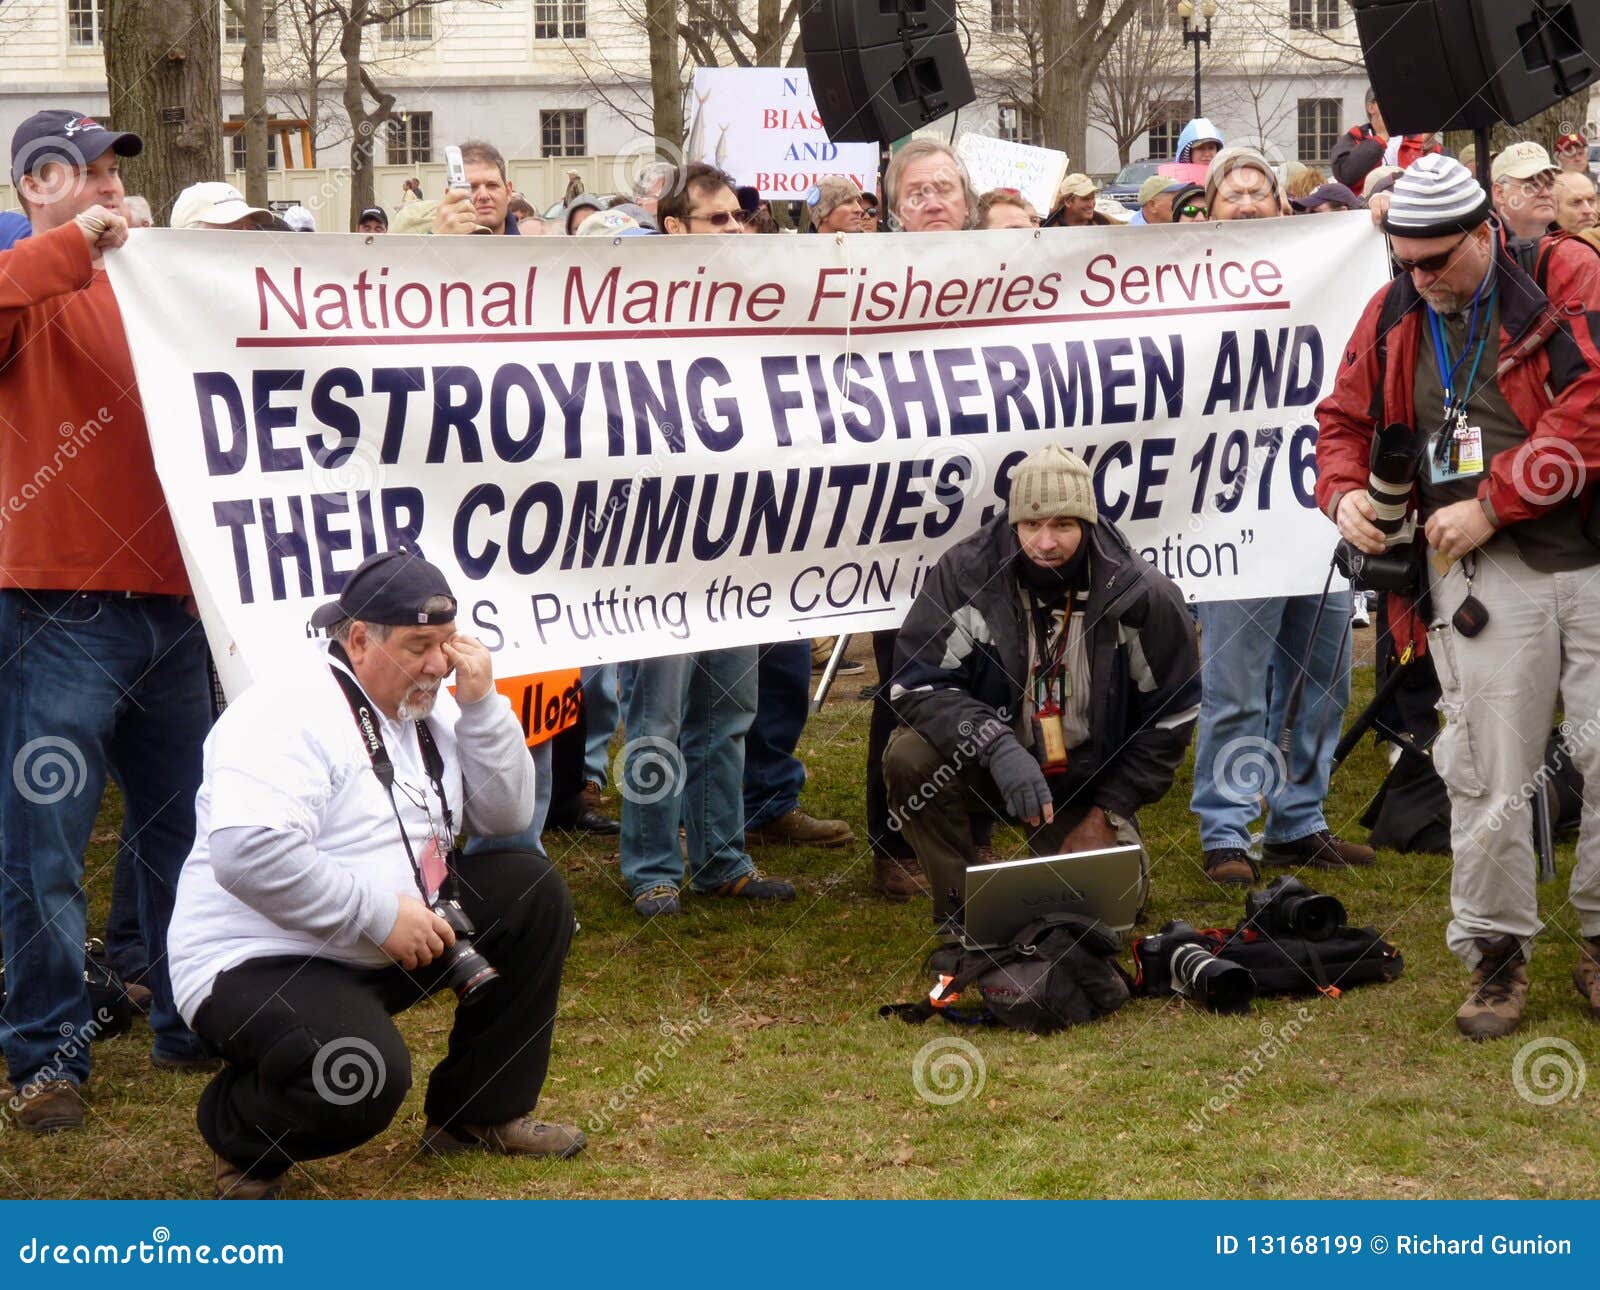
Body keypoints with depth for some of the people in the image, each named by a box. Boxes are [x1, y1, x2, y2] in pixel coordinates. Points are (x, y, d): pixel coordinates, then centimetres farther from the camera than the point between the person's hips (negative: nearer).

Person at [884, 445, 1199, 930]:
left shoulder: (1143, 595, -14)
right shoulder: (966, 573, -16)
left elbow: (1169, 717, -2)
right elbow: (915, 683, -18)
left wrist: (1107, 815, -6)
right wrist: (995, 745, -35)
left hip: (1088, 786, 1)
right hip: (989, 764, 0)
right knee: (910, 758, -29)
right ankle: (960, 913, -9)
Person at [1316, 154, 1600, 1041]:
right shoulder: (1393, 315, 11)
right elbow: (1346, 417, 22)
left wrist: (1490, 503, -15)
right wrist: (1344, 493, -1)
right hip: (1480, 572, 2)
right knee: (1489, 775, -1)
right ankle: (1495, 955, 11)